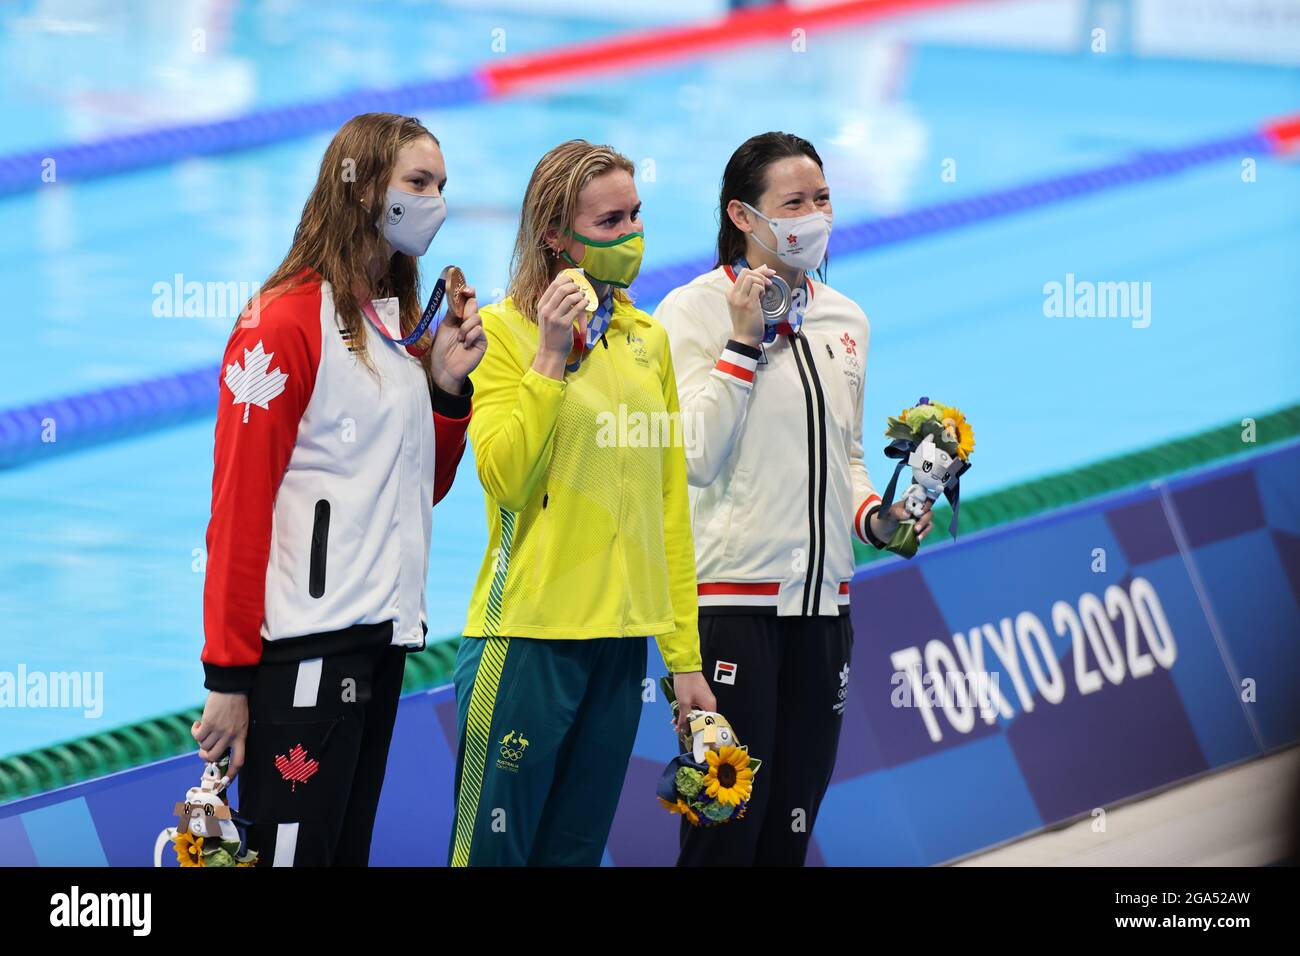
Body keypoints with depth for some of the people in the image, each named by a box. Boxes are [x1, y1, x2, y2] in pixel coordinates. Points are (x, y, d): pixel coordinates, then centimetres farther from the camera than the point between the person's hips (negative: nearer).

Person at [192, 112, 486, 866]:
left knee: (349, 848, 12)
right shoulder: (288, 319, -9)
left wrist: (447, 385, 3)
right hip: (306, 645, -8)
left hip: (385, 634, 8)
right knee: (293, 850, -7)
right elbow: (239, 503, -13)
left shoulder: (404, 322, 15)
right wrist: (229, 675, -16)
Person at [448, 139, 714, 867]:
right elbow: (505, 477, -16)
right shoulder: (502, 330, -4)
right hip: (529, 635, -5)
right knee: (494, 848, -4)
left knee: (578, 847, 9)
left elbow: (670, 505, 13)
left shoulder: (649, 341, 12)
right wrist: (551, 357, -17)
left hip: (622, 638, 5)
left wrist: (685, 655, 10)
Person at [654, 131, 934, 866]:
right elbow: (695, 455, -15)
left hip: (822, 601, 6)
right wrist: (744, 343, -15)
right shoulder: (694, 311, -6)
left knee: (791, 826, 9)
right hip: (733, 597, -6)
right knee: (725, 831, -7)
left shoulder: (845, 320, 12)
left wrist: (874, 516, 4)